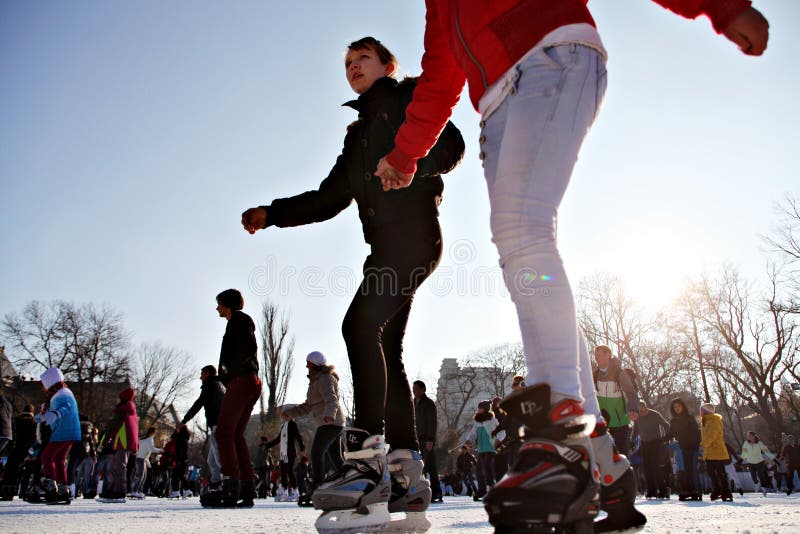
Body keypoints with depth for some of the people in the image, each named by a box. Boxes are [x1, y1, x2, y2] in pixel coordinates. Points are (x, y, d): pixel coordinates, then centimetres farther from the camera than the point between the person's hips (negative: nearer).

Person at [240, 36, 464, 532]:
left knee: (361, 323, -24)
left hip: (413, 233, -8)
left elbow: (452, 143, -2)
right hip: (388, 245, 8)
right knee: (386, 351, 1)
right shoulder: (360, 132, 31)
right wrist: (272, 214, 15)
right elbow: (330, 197, 25)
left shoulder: (408, 97, 12)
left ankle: (369, 454, -29)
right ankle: (408, 472, 1)